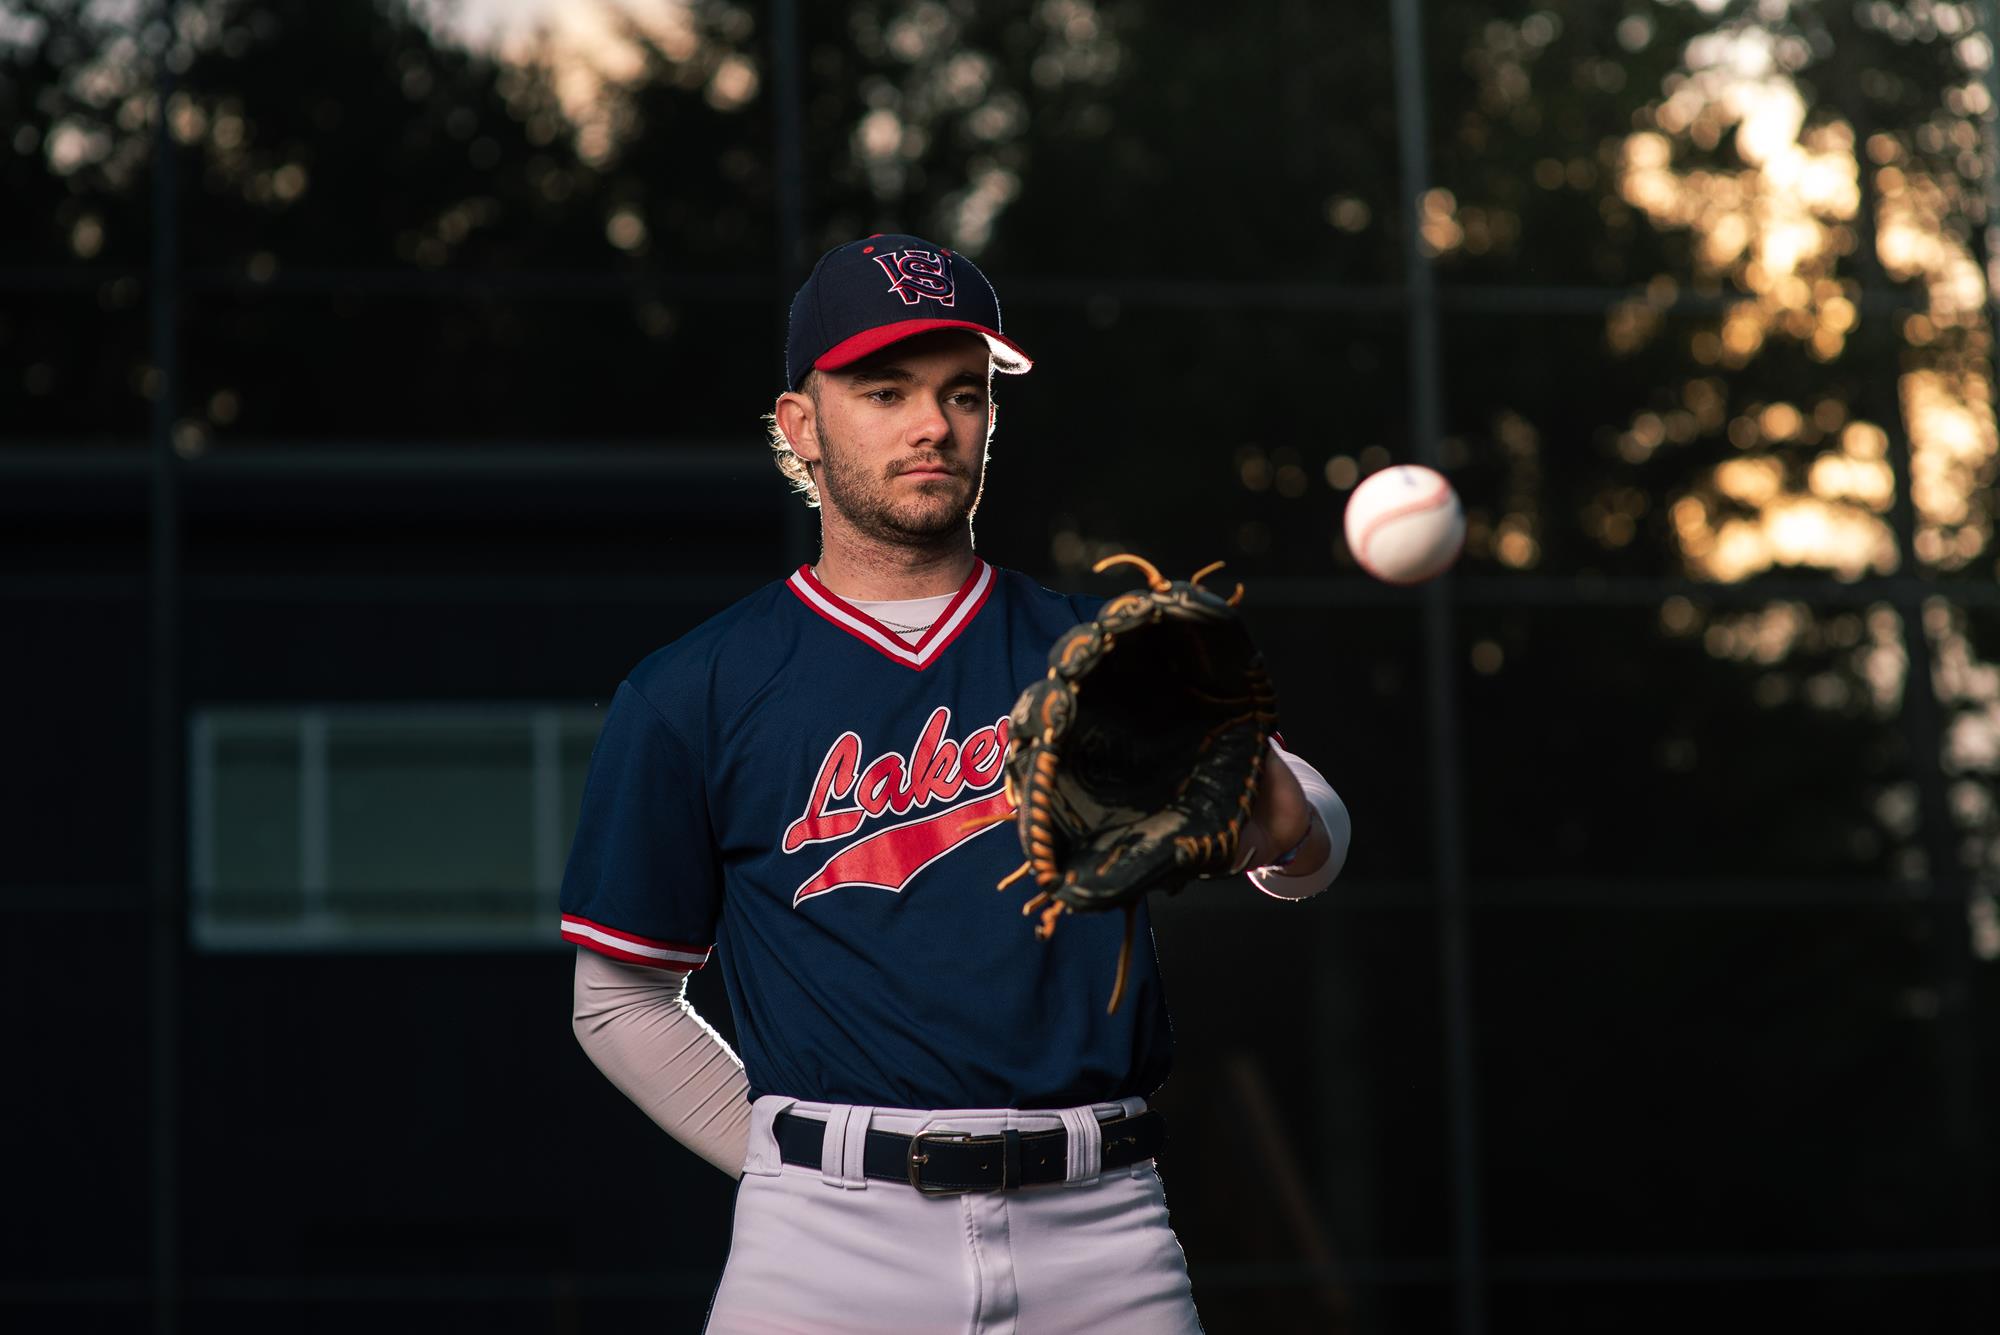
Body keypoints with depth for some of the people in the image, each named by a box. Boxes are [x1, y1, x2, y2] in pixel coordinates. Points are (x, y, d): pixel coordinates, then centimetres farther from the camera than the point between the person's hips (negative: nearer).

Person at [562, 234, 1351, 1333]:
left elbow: (1315, 845, -4)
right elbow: (620, 1003, 12)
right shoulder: (690, 697, 6)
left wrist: (1278, 821, -27)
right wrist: (812, 1177, 4)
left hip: (1104, 1245, 2)